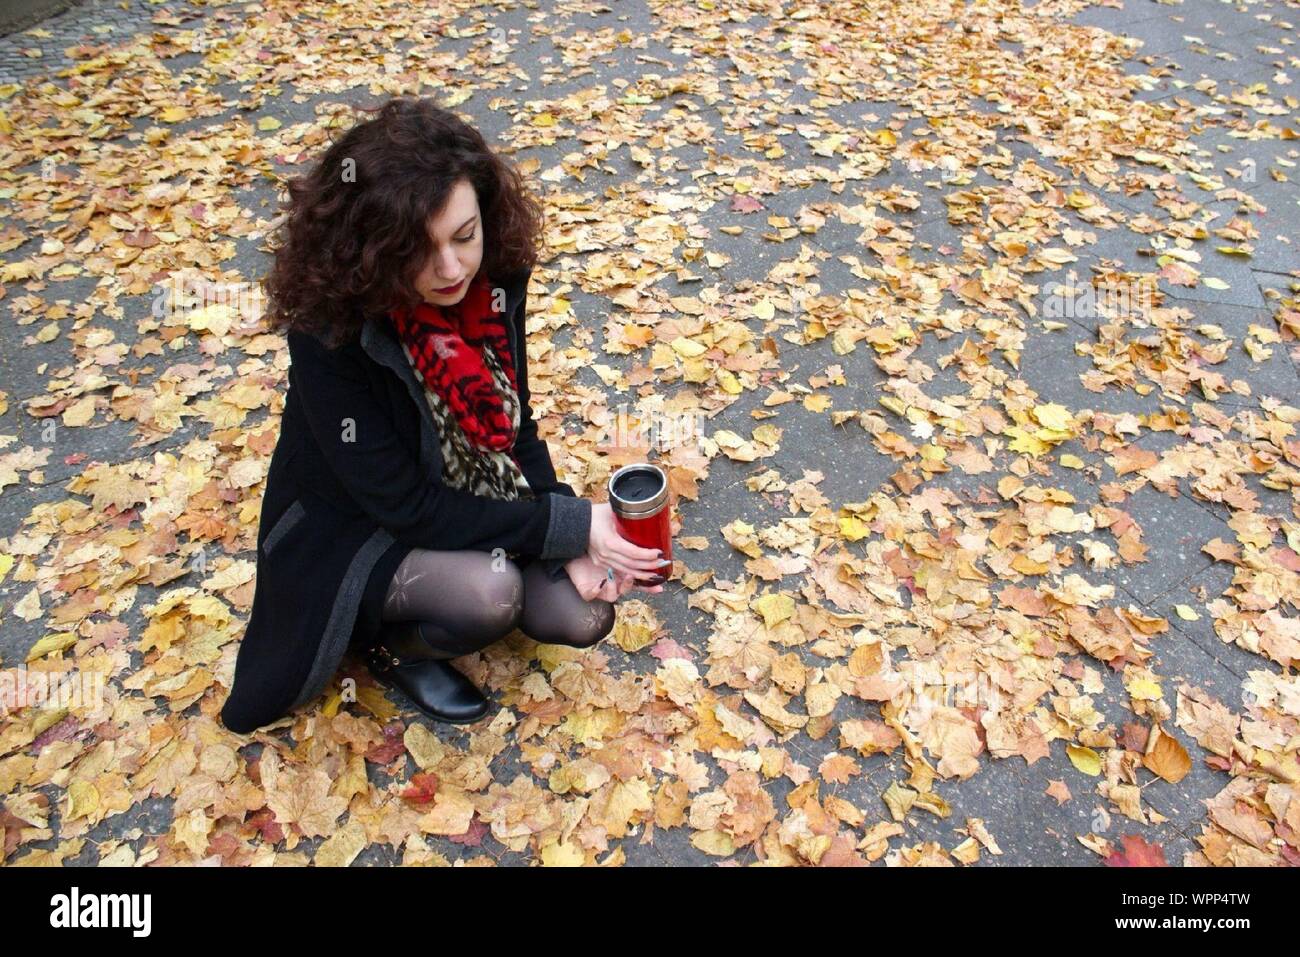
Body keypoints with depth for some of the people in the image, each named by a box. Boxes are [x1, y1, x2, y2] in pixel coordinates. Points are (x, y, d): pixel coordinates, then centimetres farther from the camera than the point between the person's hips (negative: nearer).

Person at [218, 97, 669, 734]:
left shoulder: (493, 278, -16)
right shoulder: (331, 334, -31)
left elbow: (514, 425, -5)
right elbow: (404, 505, -28)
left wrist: (572, 541, -16)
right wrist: (569, 527, -28)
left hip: (465, 503, 5)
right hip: (350, 531, -5)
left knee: (582, 617, -10)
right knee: (490, 593, -32)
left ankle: (436, 591, 14)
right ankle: (392, 642, 2)